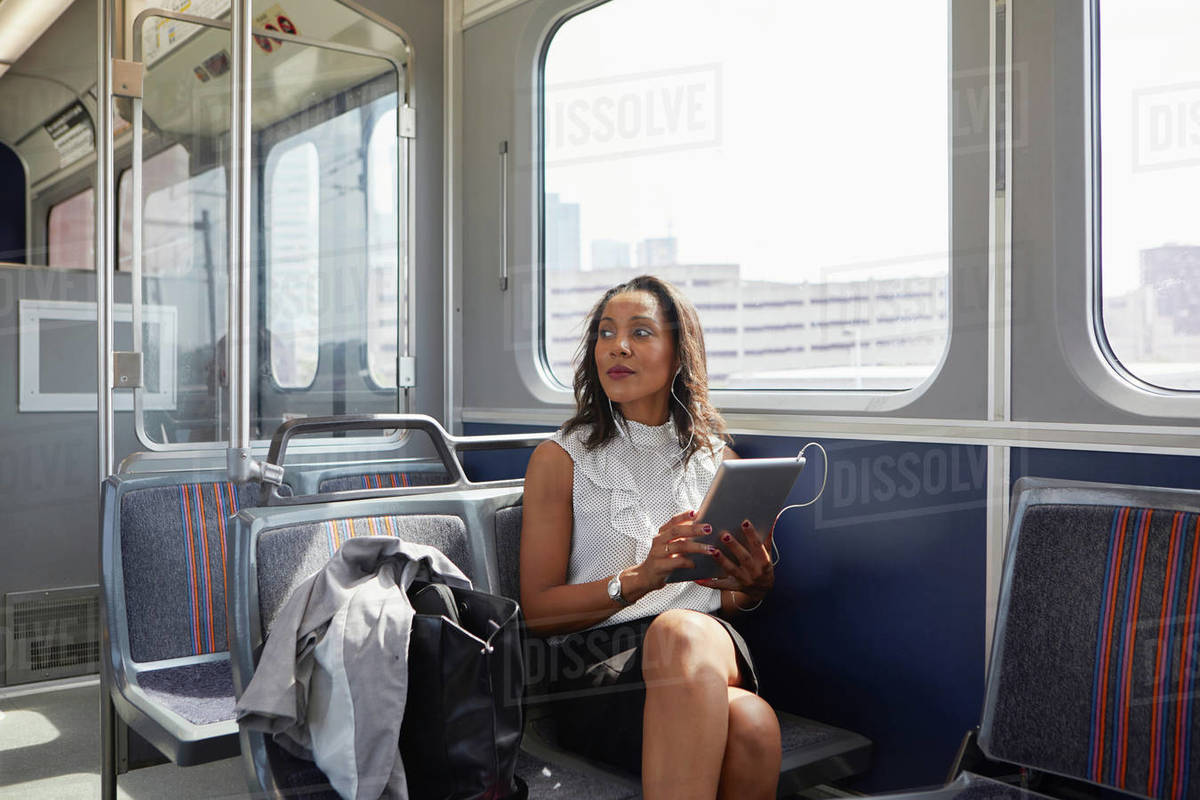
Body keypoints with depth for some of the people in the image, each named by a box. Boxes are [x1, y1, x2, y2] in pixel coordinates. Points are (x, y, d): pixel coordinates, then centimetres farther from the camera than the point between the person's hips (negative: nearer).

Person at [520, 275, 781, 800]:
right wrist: (639, 579, -18)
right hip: (595, 663, -3)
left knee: (684, 631, -38)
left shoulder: (718, 459, 16)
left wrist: (754, 585, -4)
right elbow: (538, 610, -1)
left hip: (711, 644, 4)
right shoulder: (560, 458, 6)